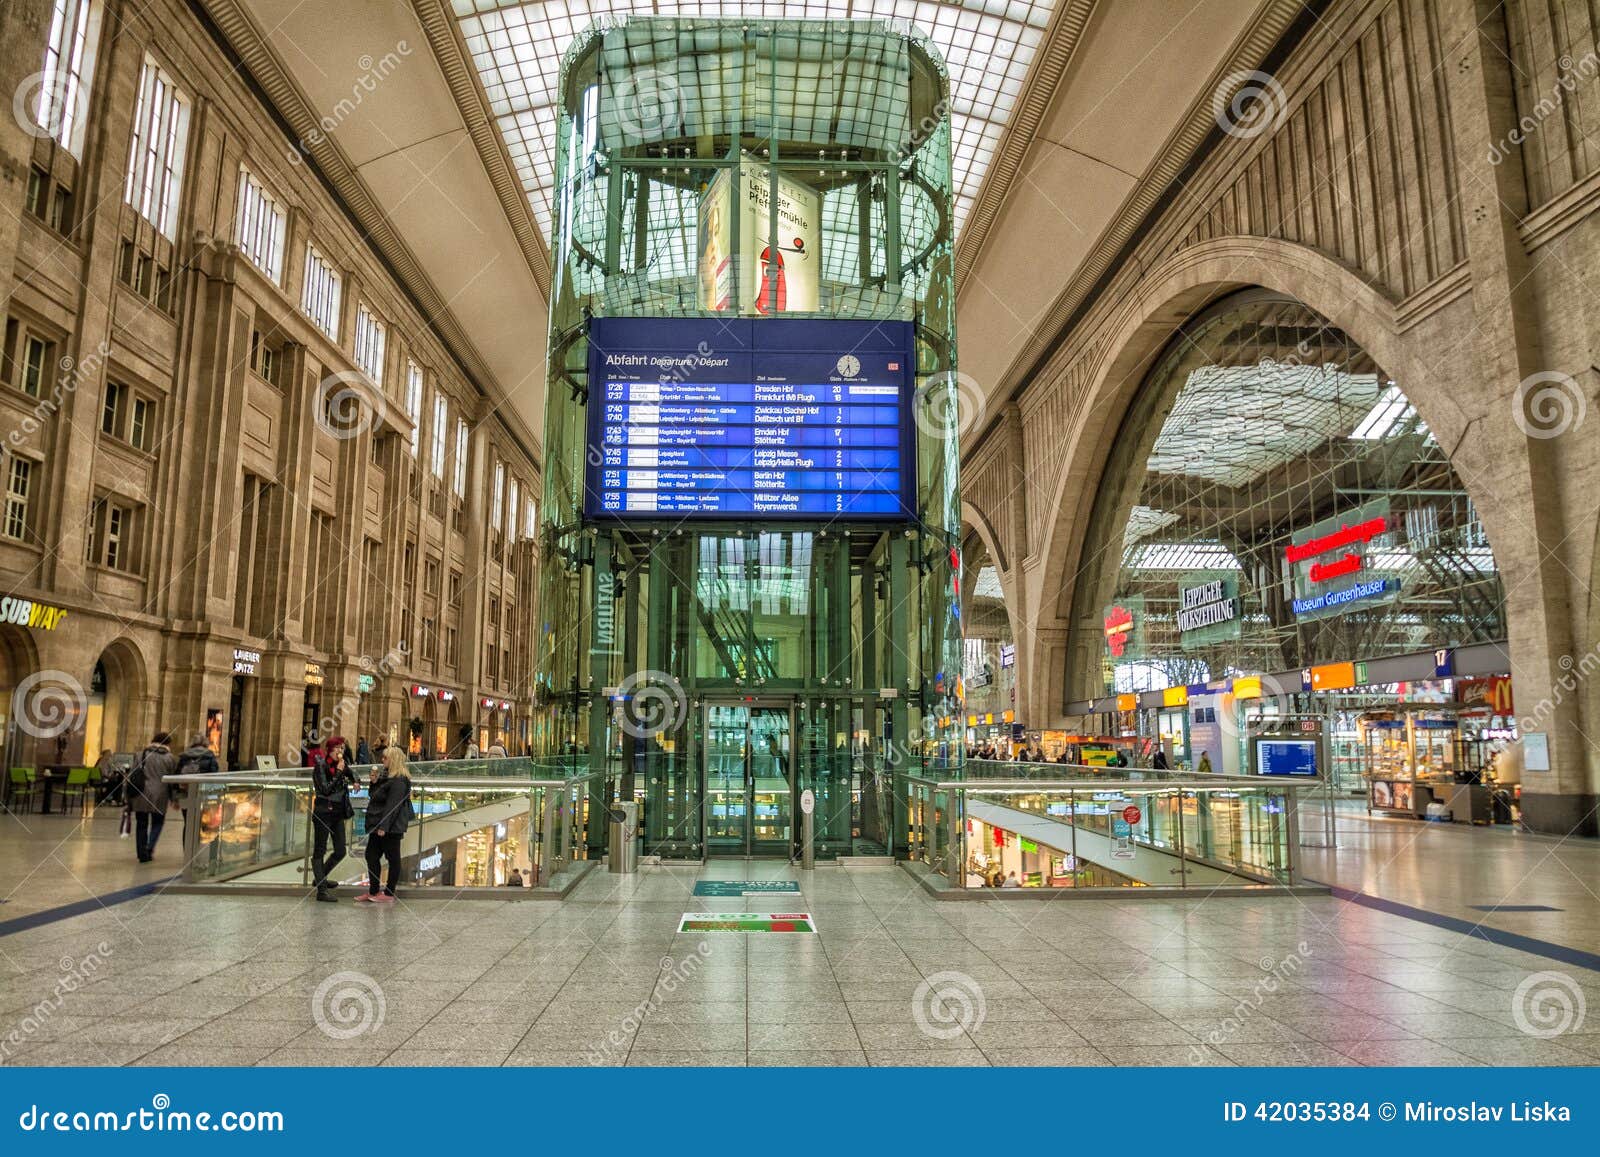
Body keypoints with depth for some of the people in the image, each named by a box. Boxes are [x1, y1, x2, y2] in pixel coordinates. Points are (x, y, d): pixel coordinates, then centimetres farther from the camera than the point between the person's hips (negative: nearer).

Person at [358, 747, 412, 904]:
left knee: (393, 858, 0)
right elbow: (372, 796, 20)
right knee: (371, 856, 13)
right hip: (378, 825, 10)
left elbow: (392, 806, -23)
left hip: (391, 827, -10)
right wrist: (374, 782, 2)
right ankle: (373, 892, 23)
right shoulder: (386, 776, 15)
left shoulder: (399, 781, -17)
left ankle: (389, 894, 7)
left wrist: (383, 826, -25)